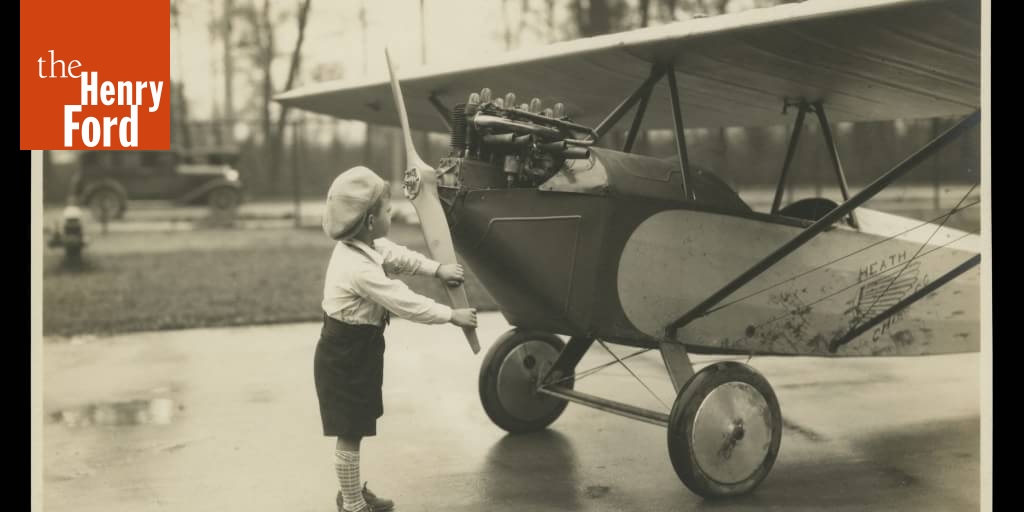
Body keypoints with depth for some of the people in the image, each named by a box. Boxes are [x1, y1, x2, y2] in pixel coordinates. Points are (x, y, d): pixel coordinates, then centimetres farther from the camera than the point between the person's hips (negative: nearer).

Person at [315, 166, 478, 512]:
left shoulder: (363, 247, 1)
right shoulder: (360, 269, -29)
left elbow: (400, 256, 19)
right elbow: (405, 303, -25)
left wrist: (437, 269, 12)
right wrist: (452, 316, -14)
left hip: (353, 351, 10)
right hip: (345, 358, -10)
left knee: (354, 431, 21)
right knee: (350, 435, 3)